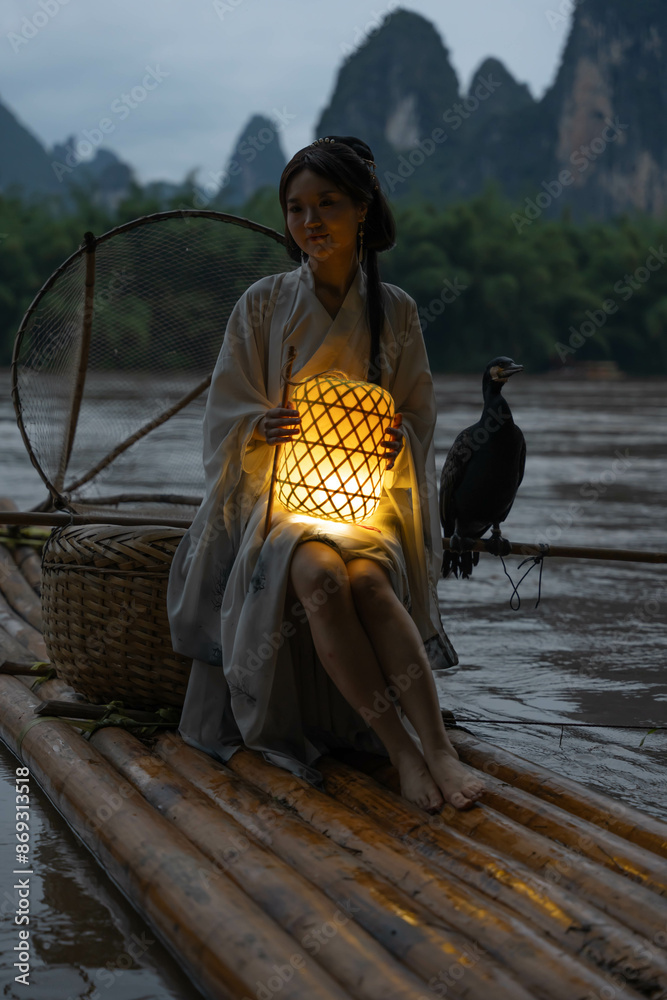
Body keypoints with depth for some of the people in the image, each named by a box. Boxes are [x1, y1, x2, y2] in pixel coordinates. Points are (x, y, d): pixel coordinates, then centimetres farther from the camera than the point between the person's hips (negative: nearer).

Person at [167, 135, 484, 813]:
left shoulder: (394, 311, 7)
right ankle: (401, 750, -32)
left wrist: (398, 441, -13)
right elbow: (227, 419, 2)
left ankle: (436, 744, -37)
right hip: (274, 492, -1)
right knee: (320, 577, -33)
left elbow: (418, 414, 11)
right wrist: (265, 430, -21)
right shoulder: (263, 305, 3)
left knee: (369, 578, -33)